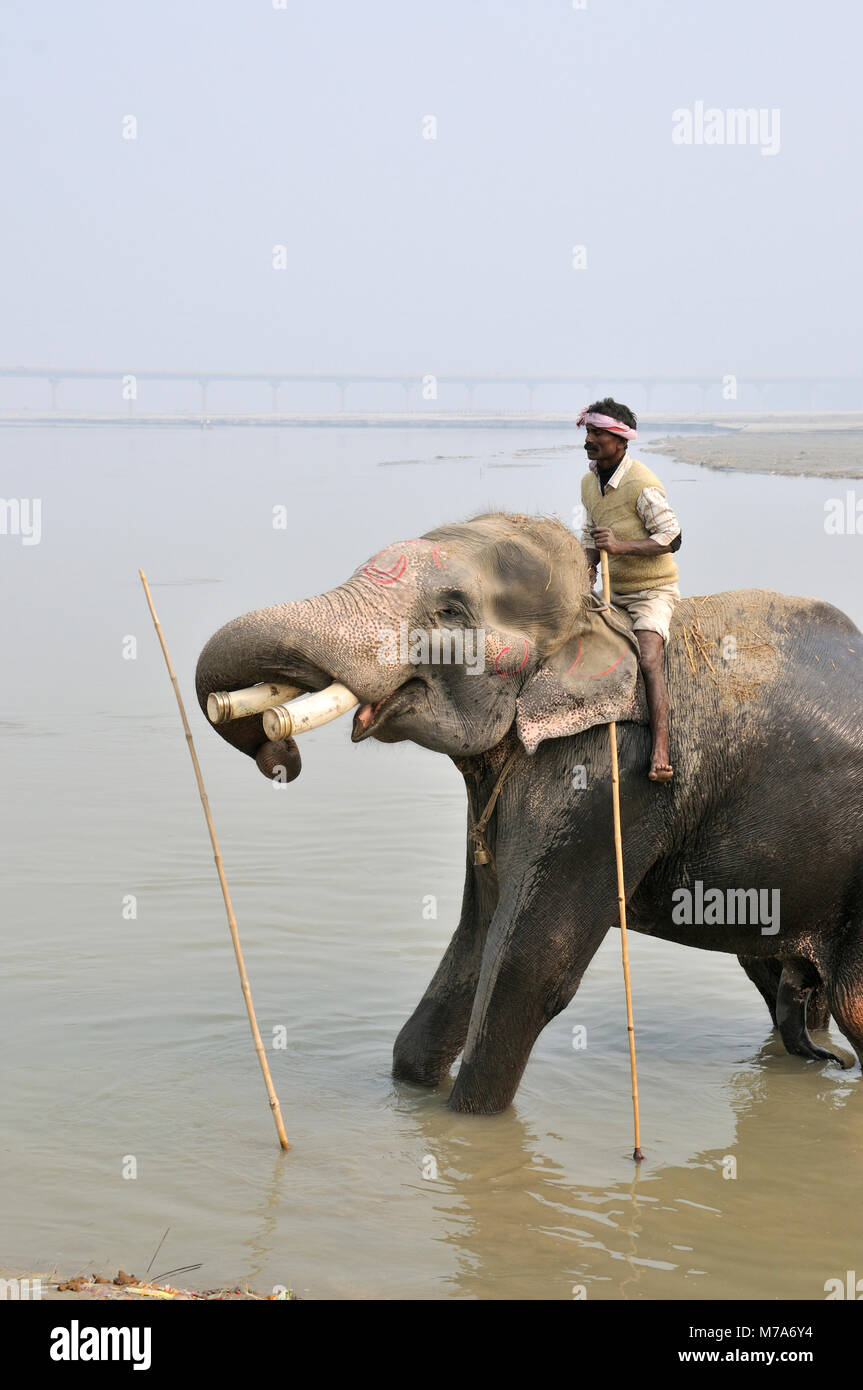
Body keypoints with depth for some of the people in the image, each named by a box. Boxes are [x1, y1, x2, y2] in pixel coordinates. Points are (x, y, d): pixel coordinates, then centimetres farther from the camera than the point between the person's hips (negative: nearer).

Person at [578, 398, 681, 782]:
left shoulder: (642, 485, -19)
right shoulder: (589, 483, 6)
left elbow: (671, 538, -20)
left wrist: (621, 547, -31)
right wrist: (588, 566, -1)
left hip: (652, 591, -8)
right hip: (613, 591, 8)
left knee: (648, 661, -26)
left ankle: (660, 751, -34)